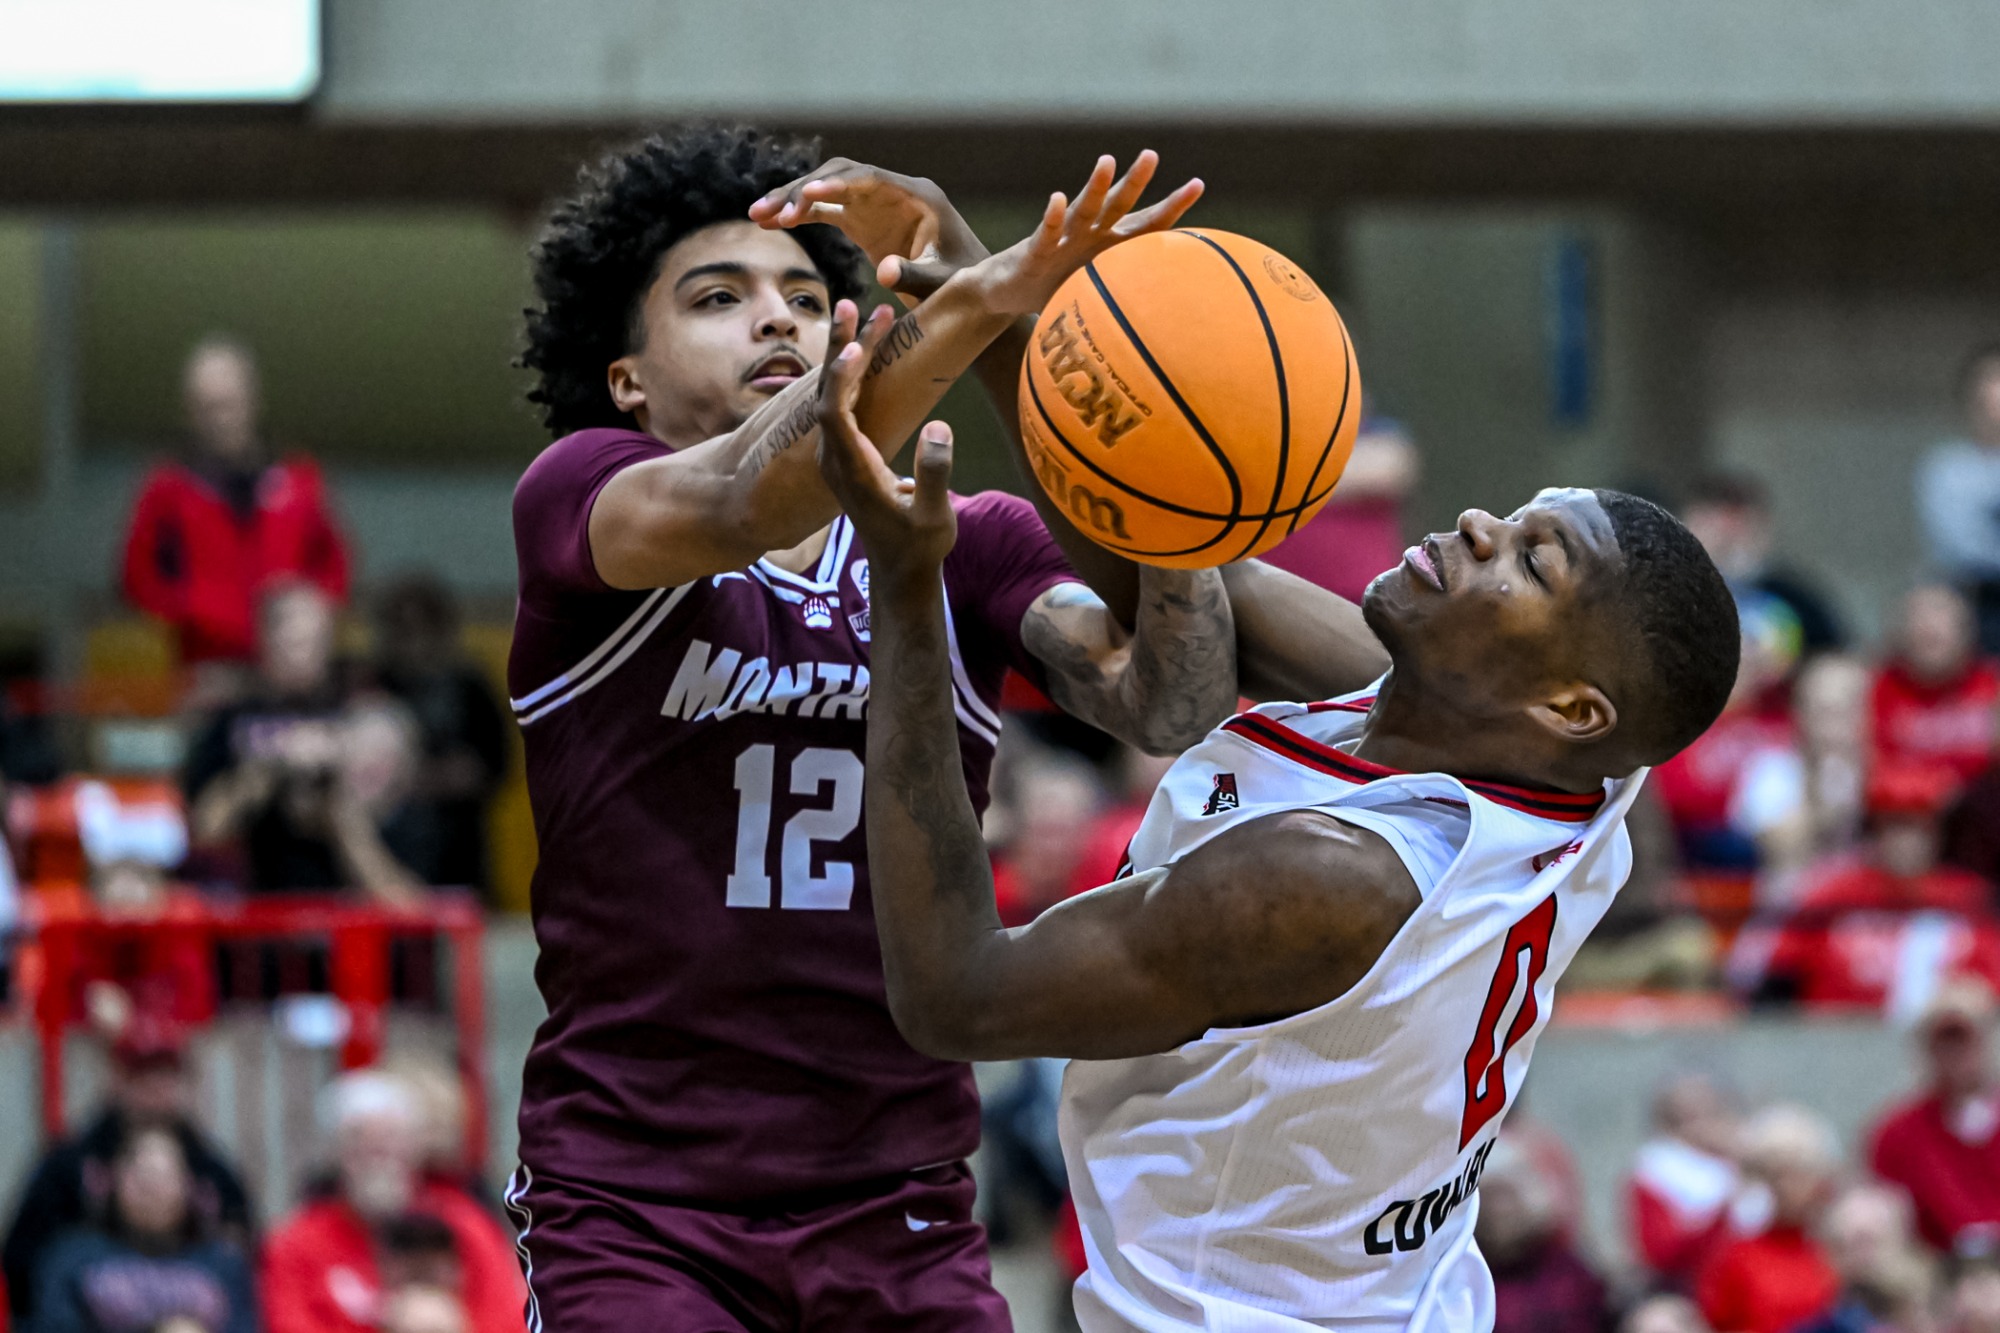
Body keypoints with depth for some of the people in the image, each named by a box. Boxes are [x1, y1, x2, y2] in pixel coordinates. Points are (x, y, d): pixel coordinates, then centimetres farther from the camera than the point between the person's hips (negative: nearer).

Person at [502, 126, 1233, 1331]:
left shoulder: (964, 548, 10)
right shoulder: (580, 493, -1)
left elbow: (1166, 707, -8)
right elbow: (736, 506, -25)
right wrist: (968, 311, -40)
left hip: (899, 1219, 3)